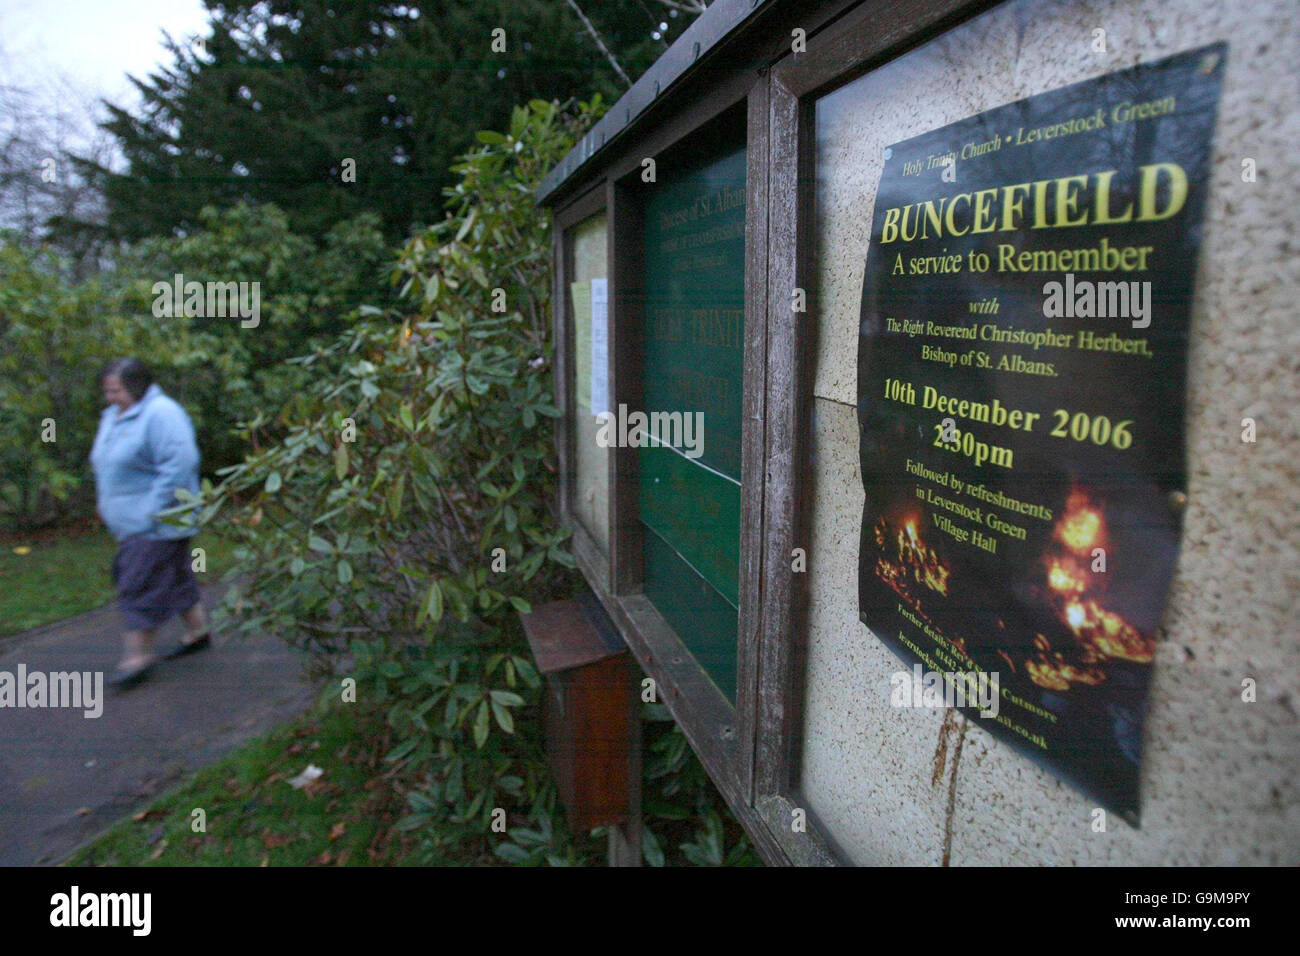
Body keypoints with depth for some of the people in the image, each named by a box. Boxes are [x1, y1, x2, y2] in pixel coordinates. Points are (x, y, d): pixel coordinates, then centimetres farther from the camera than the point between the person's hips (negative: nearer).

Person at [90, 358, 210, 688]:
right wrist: (107, 504, 17)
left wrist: (154, 509, -24)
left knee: (140, 586, -6)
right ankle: (198, 631, 30)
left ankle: (138, 656, 3)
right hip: (130, 522, 9)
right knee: (175, 577, 17)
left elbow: (179, 463, -27)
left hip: (157, 524, -9)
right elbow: (106, 463, 26)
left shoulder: (160, 414, -18)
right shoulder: (112, 416, 13)